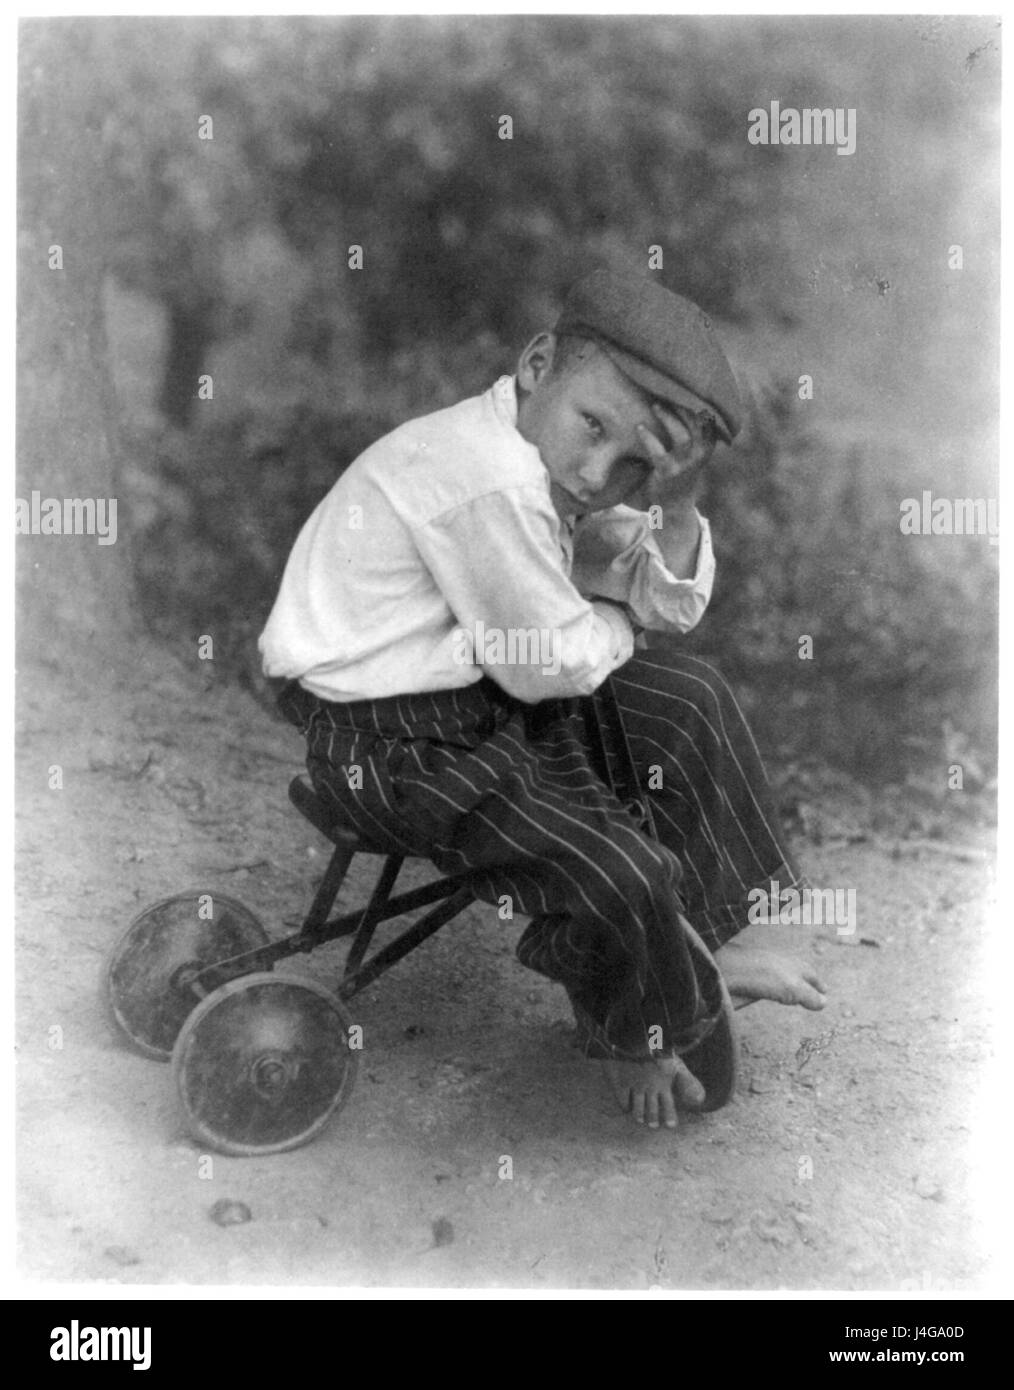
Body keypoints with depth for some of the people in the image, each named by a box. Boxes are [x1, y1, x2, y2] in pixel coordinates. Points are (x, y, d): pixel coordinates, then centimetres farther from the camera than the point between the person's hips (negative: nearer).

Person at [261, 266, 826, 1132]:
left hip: (481, 686, 10)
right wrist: (622, 622, -2)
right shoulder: (488, 481, -29)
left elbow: (673, 609, 7)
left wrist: (676, 505, -11)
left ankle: (710, 945, 28)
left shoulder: (549, 458, 1)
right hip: (393, 743, -10)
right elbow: (547, 667, -23)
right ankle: (632, 1039, 18)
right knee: (622, 877, -18)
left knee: (687, 696, 14)